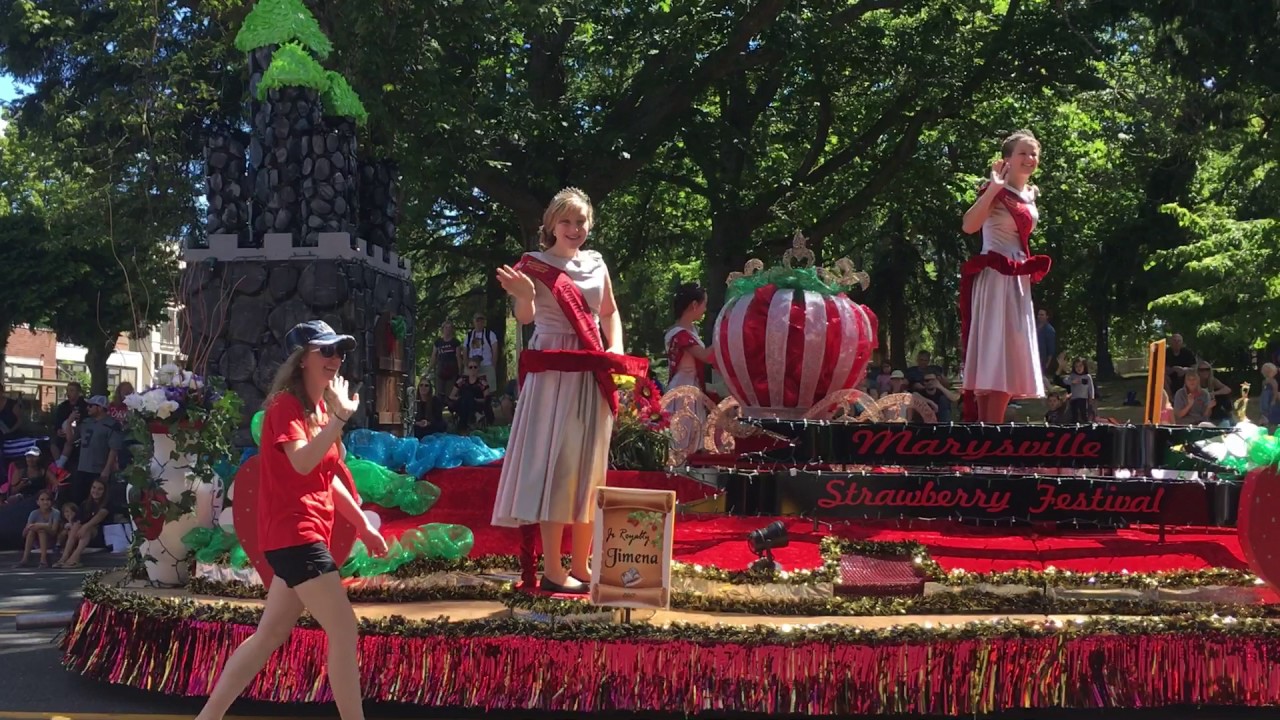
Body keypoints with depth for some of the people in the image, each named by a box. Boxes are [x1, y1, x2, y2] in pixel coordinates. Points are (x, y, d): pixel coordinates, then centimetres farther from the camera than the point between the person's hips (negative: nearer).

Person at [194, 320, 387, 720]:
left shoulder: (320, 408, 17)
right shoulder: (286, 405, -11)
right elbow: (302, 463, -28)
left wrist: (362, 524, 25)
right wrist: (340, 418, -30)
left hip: (304, 533, 10)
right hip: (293, 532, -10)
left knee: (271, 635, 14)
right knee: (344, 629, -12)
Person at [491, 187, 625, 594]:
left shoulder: (596, 263, 12)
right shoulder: (535, 265, -4)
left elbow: (610, 312, 21)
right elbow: (525, 317, -15)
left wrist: (616, 348, 4)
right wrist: (524, 295, -37)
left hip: (592, 373, 6)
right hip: (552, 372, -6)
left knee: (589, 467, 8)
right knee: (555, 464, -8)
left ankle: (580, 565, 17)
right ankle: (553, 571, -5)